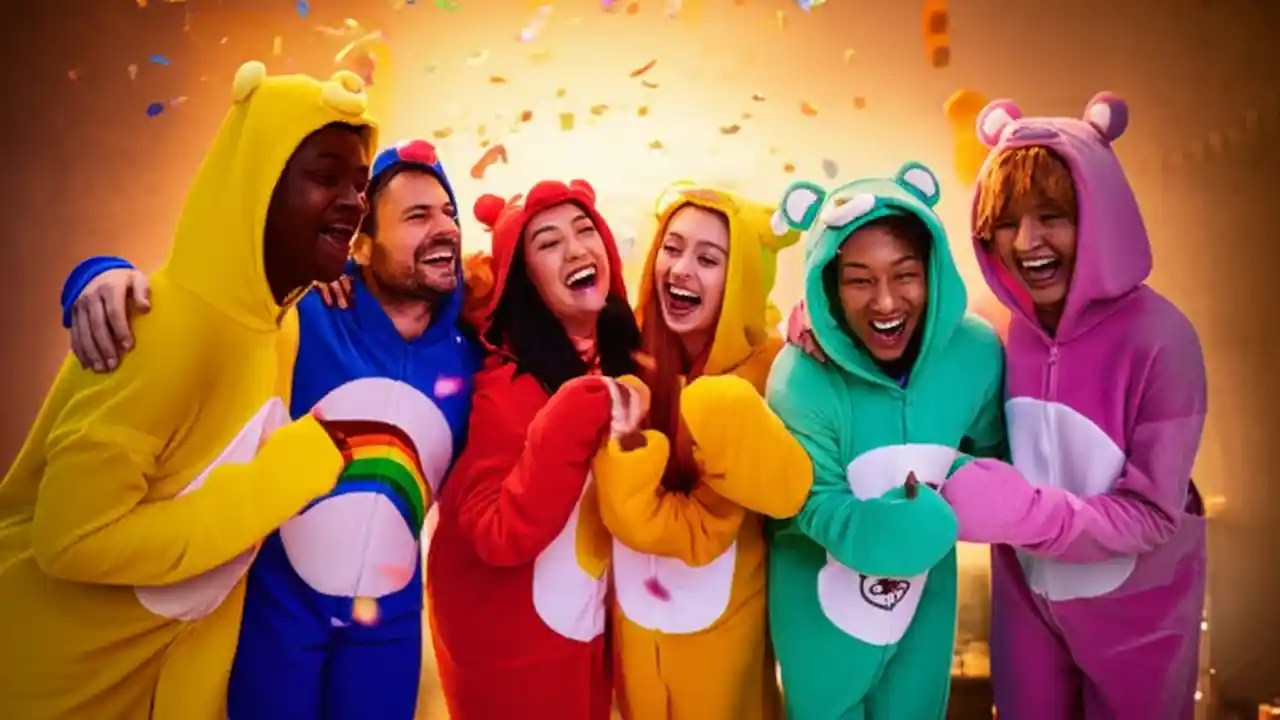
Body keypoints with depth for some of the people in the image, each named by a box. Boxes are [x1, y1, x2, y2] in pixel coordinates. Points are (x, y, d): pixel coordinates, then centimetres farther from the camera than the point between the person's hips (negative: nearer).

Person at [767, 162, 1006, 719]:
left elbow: (992, 455, 1)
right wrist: (935, 508, -29)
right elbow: (821, 513, -21)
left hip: (926, 598, 3)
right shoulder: (803, 379, -26)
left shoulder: (975, 351, -16)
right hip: (823, 607, -3)